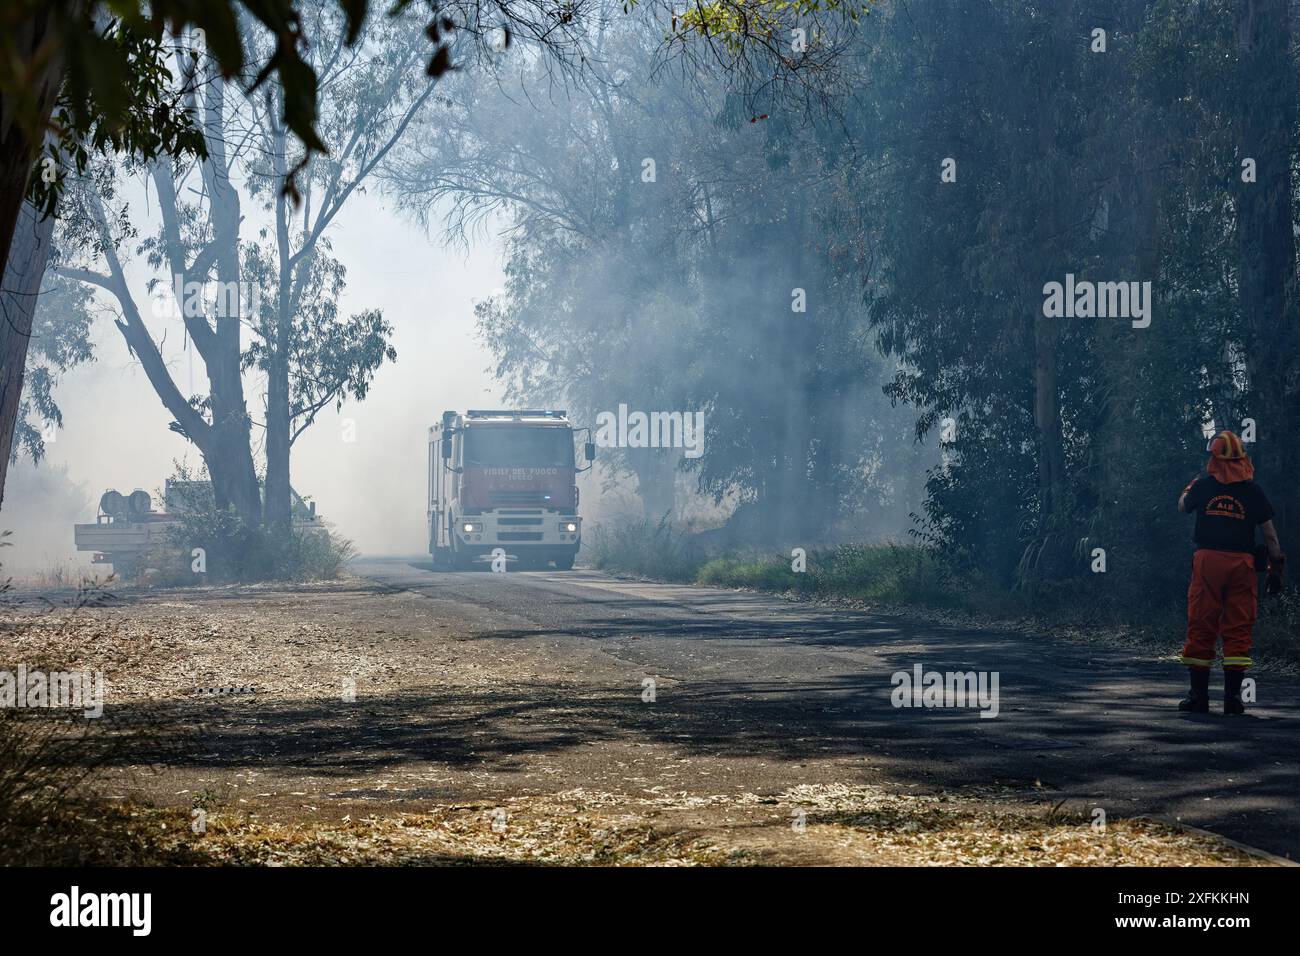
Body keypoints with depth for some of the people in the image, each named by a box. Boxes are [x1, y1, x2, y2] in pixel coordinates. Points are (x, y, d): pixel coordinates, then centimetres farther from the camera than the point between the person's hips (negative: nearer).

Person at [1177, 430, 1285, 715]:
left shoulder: (1203, 486, 3)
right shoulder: (1253, 491, 2)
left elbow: (1183, 506, 24)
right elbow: (1269, 533, 3)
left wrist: (1189, 487, 44)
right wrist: (1276, 566, 12)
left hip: (1208, 559, 0)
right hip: (1242, 562, 0)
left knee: (1200, 628, 5)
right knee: (1238, 630, 3)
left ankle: (1198, 694, 6)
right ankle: (1233, 696, 0)